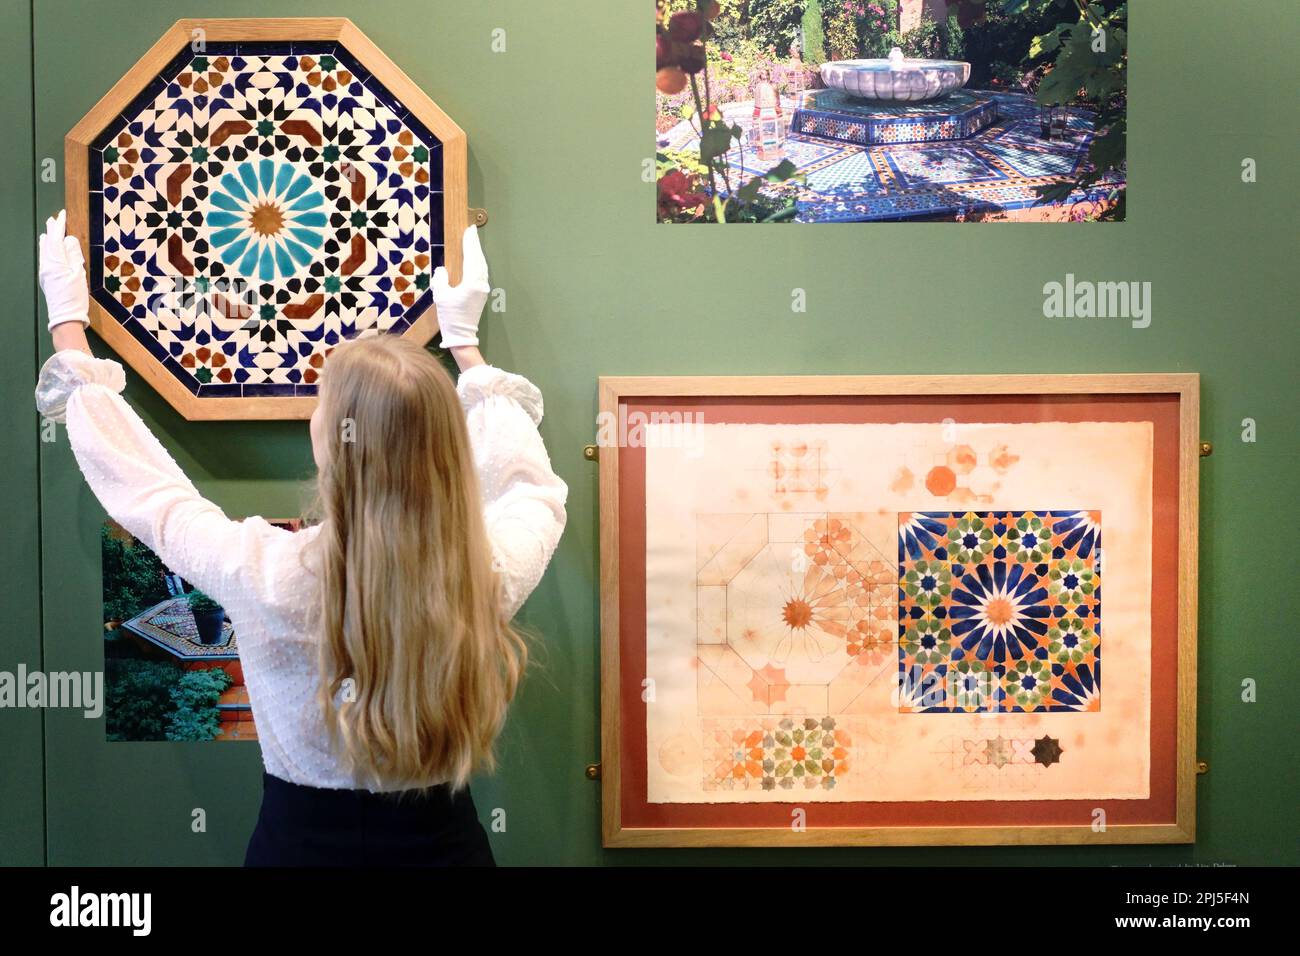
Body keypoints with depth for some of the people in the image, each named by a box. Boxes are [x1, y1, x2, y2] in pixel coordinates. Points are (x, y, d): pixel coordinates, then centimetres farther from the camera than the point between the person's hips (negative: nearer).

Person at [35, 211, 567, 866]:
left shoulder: (267, 575, -27)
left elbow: (140, 487, -8)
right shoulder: (493, 575, -21)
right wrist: (465, 344, 10)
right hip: (445, 842, 2)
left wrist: (69, 328, 4)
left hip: (300, 840, -1)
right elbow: (534, 488, 3)